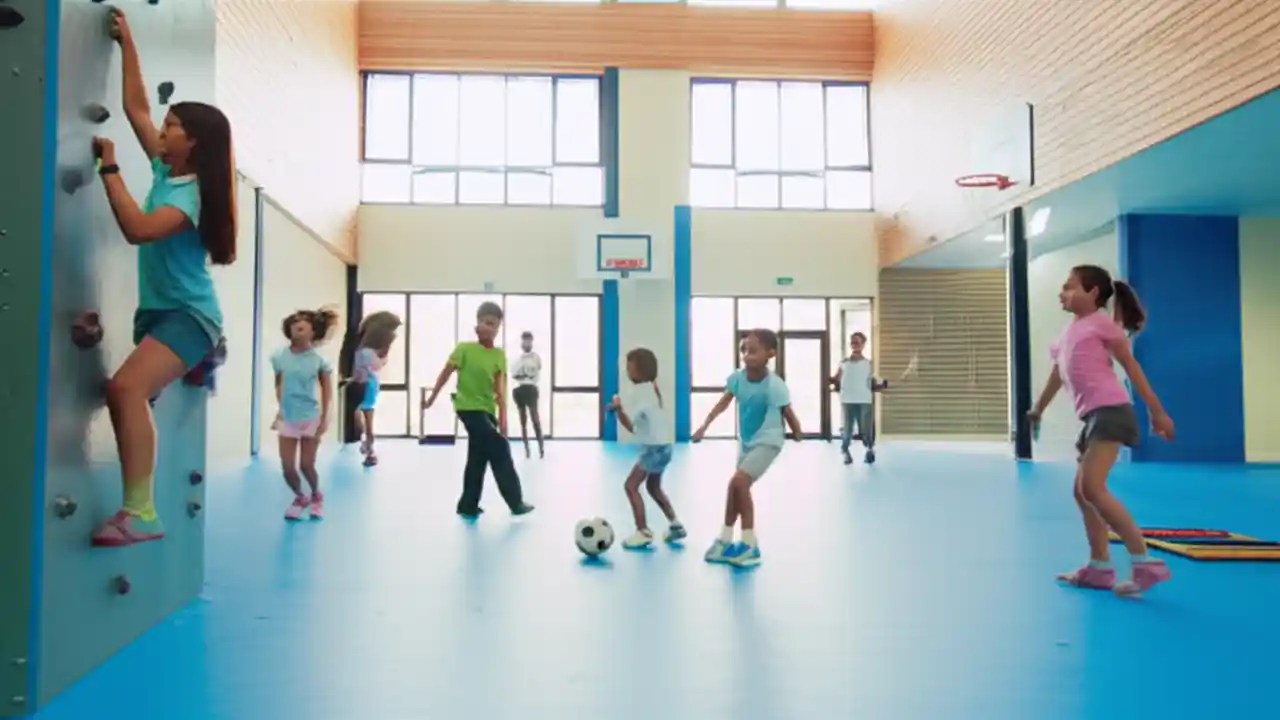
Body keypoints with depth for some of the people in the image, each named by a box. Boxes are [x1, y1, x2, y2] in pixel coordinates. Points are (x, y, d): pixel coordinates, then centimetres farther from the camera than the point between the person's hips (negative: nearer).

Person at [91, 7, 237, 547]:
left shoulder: (193, 194, -14)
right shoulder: (165, 170, 9)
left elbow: (136, 228, -28)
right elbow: (135, 106, 15)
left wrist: (109, 168, -21)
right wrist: (126, 43, 16)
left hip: (187, 316, -9)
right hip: (155, 311, 9)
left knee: (126, 387, -28)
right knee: (126, 395, 9)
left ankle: (141, 514, -29)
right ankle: (138, 508, 19)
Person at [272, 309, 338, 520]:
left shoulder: (319, 361, -9)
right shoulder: (279, 357, -4)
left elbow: (327, 392, -3)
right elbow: (279, 385, 11)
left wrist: (324, 420, -7)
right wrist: (281, 409, 5)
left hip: (311, 419, -2)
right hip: (287, 420, 2)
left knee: (307, 465, 4)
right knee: (288, 468, 3)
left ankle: (316, 497, 33)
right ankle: (300, 498, 31)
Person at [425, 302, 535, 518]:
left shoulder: (499, 355, 1)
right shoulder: (464, 348, -10)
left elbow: (500, 389, -6)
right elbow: (446, 373, 0)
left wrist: (503, 417, -14)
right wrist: (432, 397, 7)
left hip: (487, 410, 6)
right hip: (469, 408, -6)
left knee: (478, 458, 12)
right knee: (500, 449, -12)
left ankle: (468, 506, 25)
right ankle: (515, 502, -6)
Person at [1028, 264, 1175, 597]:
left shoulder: (1101, 322, -2)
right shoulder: (1071, 329, 20)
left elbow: (1131, 366, -3)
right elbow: (1059, 373, 31)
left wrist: (1157, 412, -4)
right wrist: (1038, 409, 39)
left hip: (1111, 410, -9)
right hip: (1093, 416, 9)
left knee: (1093, 488, -18)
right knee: (1082, 491, 11)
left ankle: (1146, 563, -15)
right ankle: (1099, 567, 18)